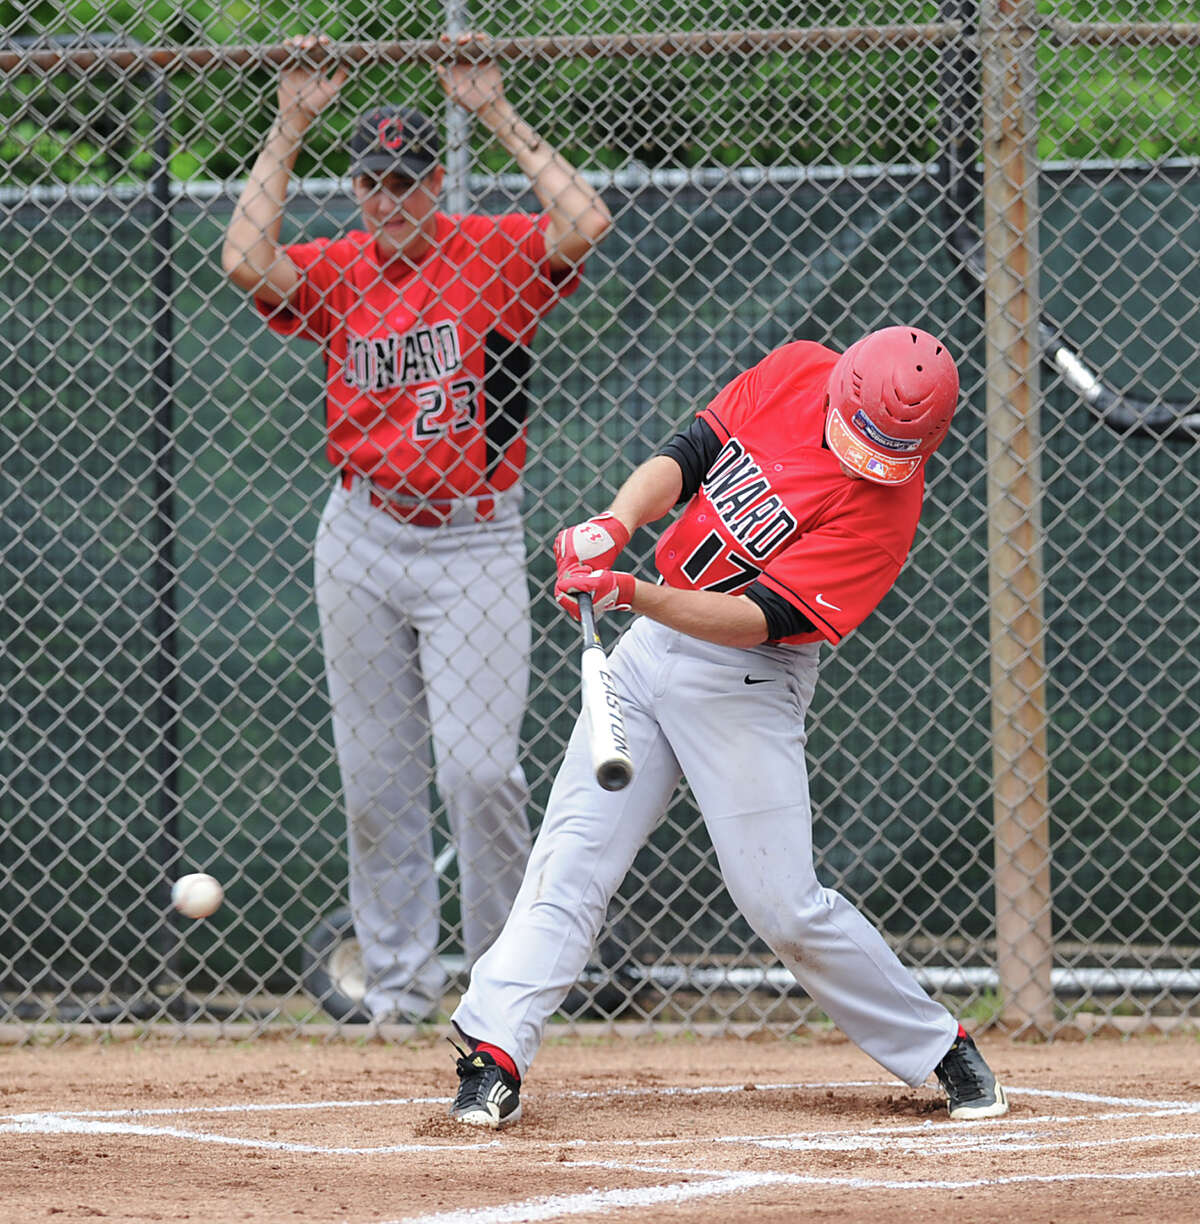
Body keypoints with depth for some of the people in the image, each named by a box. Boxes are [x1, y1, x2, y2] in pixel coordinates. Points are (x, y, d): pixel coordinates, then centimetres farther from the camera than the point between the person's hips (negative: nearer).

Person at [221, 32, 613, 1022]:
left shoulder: (491, 254, -3)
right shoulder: (338, 271, 4)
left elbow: (585, 224, -20)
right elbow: (247, 263, -15)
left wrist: (497, 115, -16)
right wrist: (289, 130, -13)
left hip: (475, 542, -3)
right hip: (362, 543, 3)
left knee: (479, 765, -11)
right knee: (375, 777, 6)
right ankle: (400, 978, 16)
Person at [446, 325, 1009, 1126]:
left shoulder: (886, 503, -19)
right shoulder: (796, 372, -2)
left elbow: (760, 620, -25)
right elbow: (687, 458, -1)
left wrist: (634, 595, -34)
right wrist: (615, 525, -21)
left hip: (747, 685, -5)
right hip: (653, 644, 5)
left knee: (784, 905, -6)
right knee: (573, 851, -5)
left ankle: (942, 1050, 11)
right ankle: (495, 1053, -8)